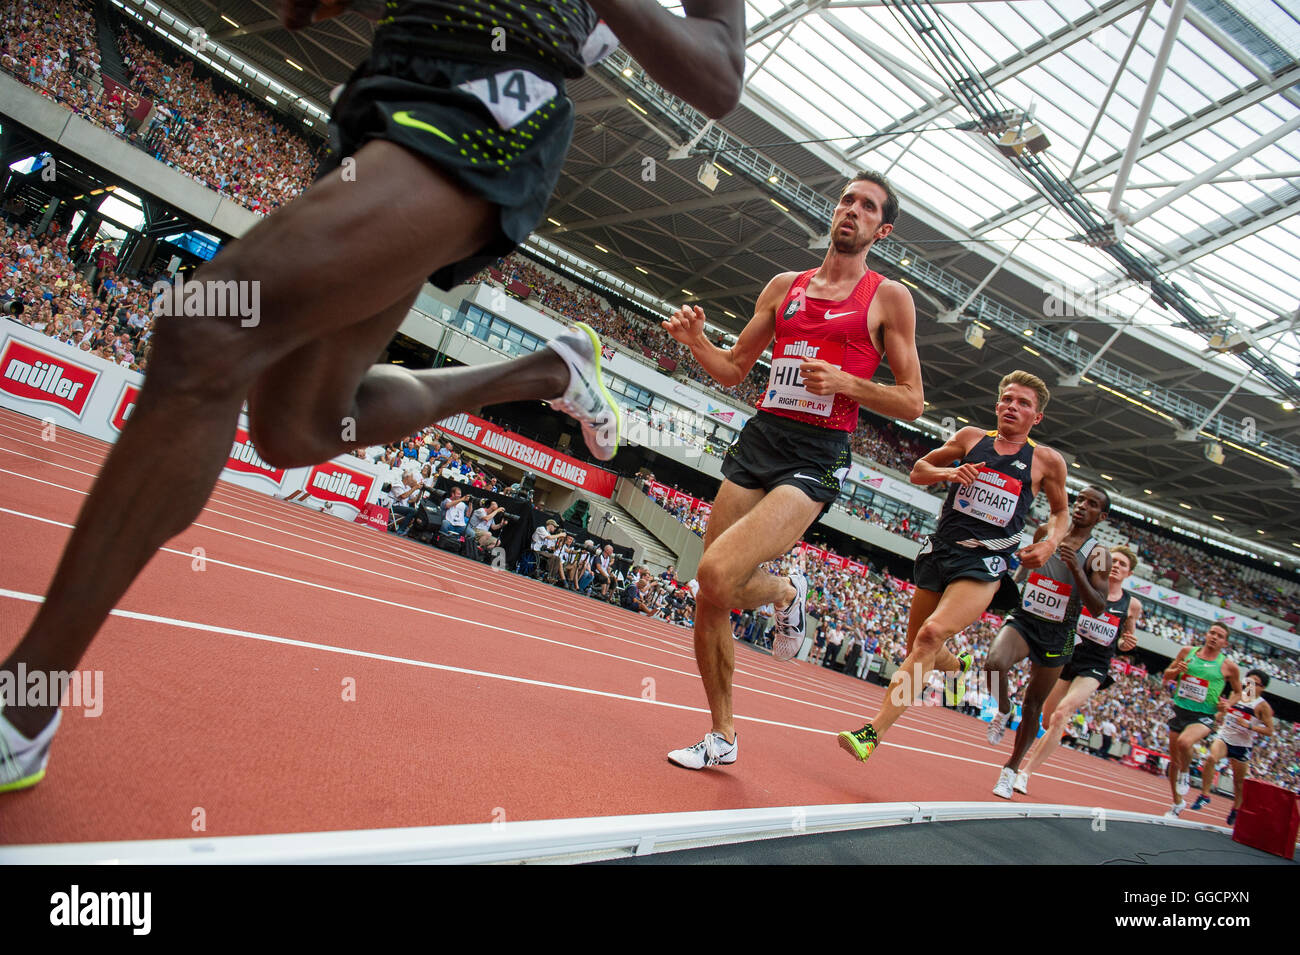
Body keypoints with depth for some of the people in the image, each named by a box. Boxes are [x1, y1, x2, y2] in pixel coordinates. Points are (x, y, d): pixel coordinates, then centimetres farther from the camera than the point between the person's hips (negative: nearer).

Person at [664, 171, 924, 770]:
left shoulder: (889, 298, 4)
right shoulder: (785, 286, 16)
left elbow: (913, 403, 2)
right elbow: (733, 370, 19)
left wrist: (845, 382, -14)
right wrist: (697, 342, -1)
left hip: (816, 458, -5)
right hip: (757, 439, 5)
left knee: (717, 573, -26)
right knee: (710, 601, 4)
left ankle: (787, 593, 10)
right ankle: (722, 736, 24)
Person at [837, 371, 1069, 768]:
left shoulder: (1047, 461, 5)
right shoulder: (970, 438, 9)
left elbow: (1061, 511, 20)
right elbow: (918, 471, 16)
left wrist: (1051, 542, -1)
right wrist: (948, 472, -5)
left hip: (985, 564, -4)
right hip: (940, 549, 4)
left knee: (931, 634, -27)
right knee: (917, 648, 12)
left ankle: (872, 732, -28)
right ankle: (959, 667, 49)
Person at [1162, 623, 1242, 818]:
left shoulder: (1228, 666, -3)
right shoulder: (1187, 652, 4)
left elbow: (1238, 692, 12)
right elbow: (1166, 676, 12)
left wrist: (1228, 704, -8)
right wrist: (1177, 670, -9)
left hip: (1203, 716, -3)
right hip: (1180, 710, 4)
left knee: (1184, 742, -34)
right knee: (1174, 761, 10)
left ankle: (1185, 773, -1)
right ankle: (1177, 803, 31)